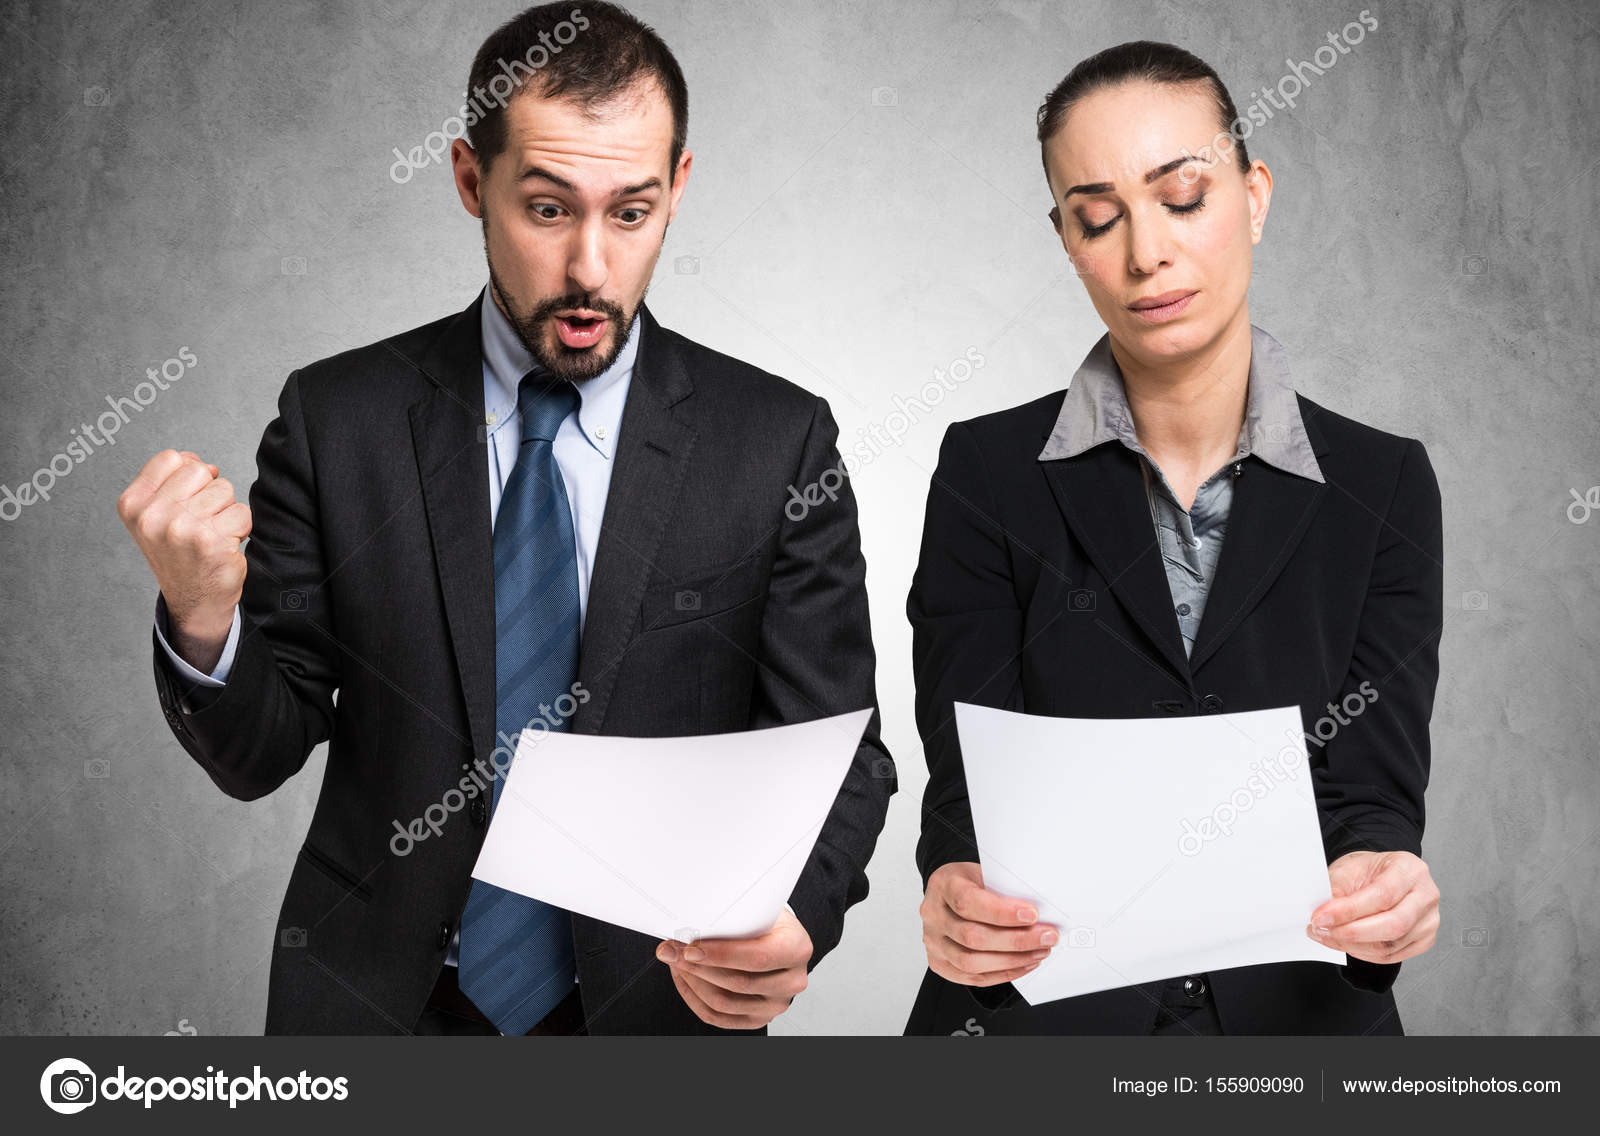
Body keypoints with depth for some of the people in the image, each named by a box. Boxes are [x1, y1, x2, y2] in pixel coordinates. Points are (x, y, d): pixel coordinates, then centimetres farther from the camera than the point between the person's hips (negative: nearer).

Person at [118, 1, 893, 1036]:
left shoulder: (778, 440, -9)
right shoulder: (336, 419, -7)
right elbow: (258, 754, -4)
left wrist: (796, 922, -26)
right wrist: (202, 619, -25)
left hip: (654, 1006, 0)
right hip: (373, 1006, 1)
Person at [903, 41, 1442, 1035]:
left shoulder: (1384, 486, -2)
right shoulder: (990, 472, -5)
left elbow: (1372, 781, -7)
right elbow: (968, 777, -9)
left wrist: (1380, 883, -31)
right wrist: (959, 903, -32)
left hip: (1296, 1014, 1)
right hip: (1035, 1020, -1)